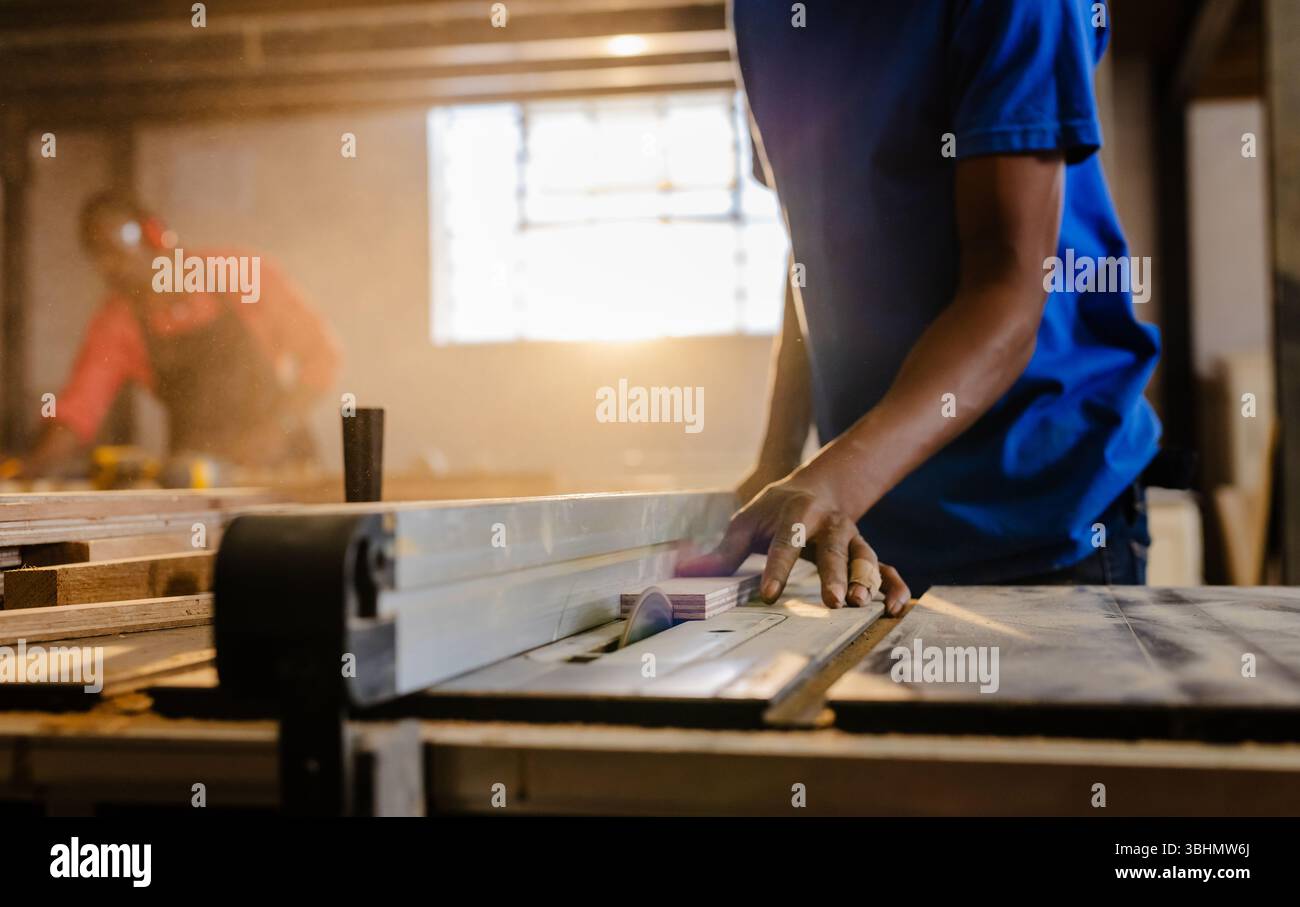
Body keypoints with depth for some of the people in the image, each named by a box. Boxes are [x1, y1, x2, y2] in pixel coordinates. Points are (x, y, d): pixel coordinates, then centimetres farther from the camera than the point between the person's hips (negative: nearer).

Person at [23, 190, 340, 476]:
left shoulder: (239, 272, -6)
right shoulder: (115, 323, 1)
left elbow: (318, 350, -3)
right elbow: (79, 408, -3)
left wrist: (277, 429, -14)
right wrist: (31, 469, -20)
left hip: (280, 464, -2)